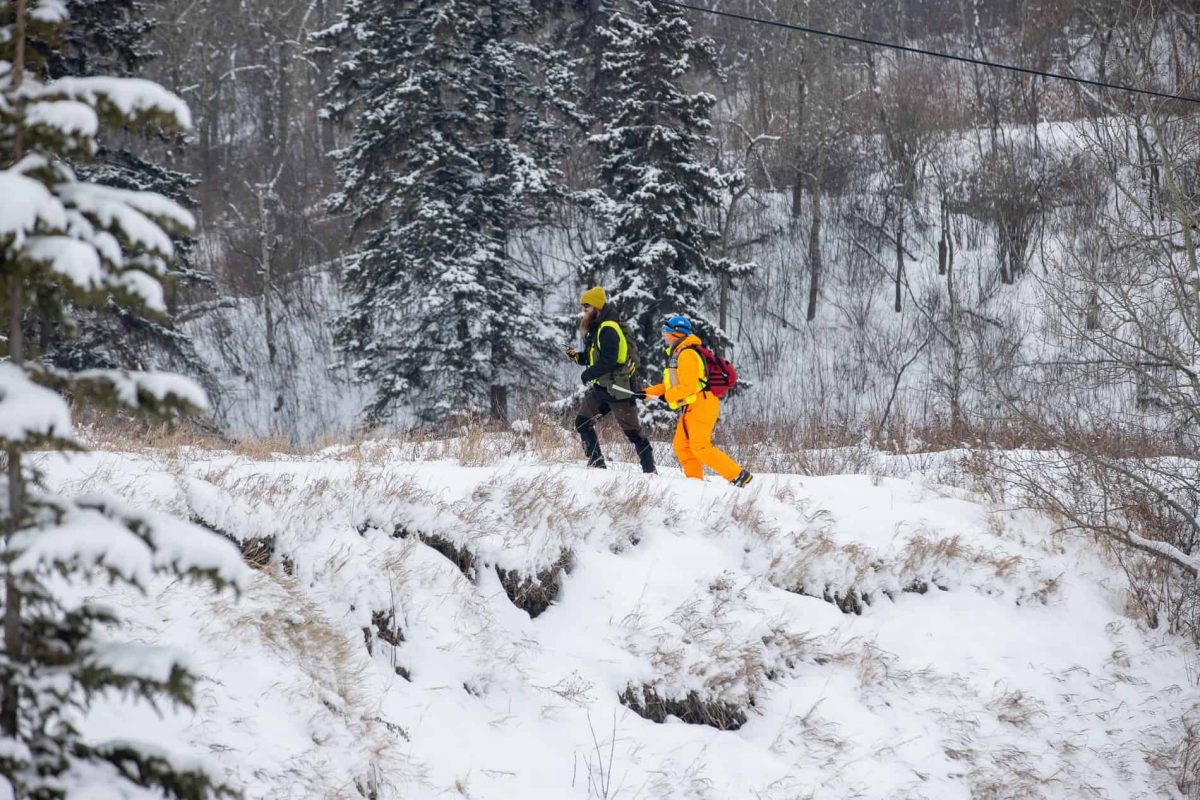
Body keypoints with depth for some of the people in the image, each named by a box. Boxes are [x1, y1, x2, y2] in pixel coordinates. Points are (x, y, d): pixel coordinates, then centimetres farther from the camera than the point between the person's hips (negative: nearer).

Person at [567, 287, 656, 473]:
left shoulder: (608, 329, -18)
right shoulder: (595, 328, 14)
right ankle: (596, 462, 12)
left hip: (618, 388, -10)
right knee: (582, 421, 9)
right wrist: (577, 356, 4)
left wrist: (588, 374, -17)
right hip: (601, 387, 10)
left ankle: (649, 470, 1)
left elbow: (609, 360, -26)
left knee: (631, 430, -5)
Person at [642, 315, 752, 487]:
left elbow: (688, 386, -23)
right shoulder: (677, 353, 19)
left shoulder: (687, 354, -16)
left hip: (701, 404, -11)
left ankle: (738, 476, -16)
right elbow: (672, 385, 22)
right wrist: (647, 393, 15)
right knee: (682, 446, 8)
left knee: (700, 447, -14)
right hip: (692, 407, 11)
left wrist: (667, 396, -11)